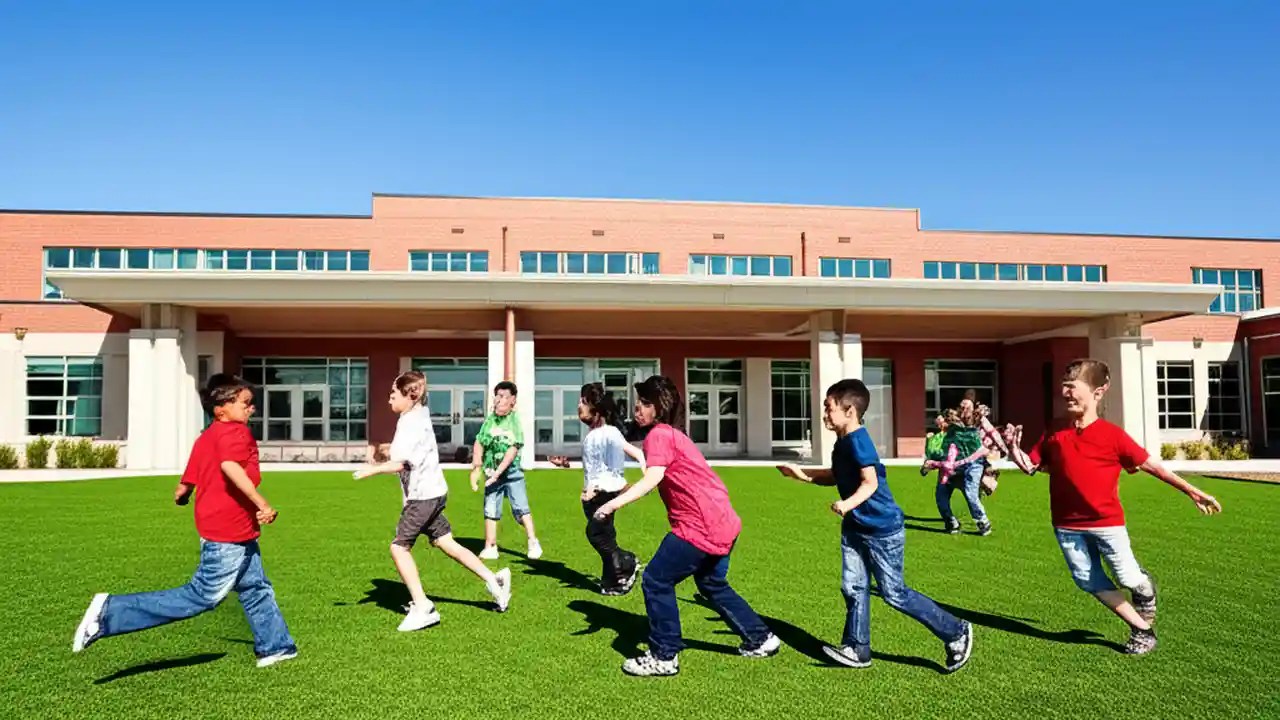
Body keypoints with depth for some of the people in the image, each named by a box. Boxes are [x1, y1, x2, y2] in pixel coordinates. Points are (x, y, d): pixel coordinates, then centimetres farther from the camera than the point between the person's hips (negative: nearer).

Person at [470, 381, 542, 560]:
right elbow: (479, 445, 4)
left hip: (512, 471, -4)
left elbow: (513, 450, -15)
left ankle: (533, 543, 0)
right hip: (492, 473, 4)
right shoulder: (490, 420, 2)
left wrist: (498, 472, -19)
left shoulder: (515, 420, -9)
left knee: (521, 508, -9)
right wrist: (475, 470, -4)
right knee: (490, 510, 8)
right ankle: (490, 548, 18)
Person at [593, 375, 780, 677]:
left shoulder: (659, 434, -12)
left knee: (656, 581, -2)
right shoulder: (672, 433, 18)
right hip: (723, 524, 10)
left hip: (701, 527, -10)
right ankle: (761, 639, 35)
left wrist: (614, 504, -33)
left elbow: (652, 480, -27)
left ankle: (664, 657, 6)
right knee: (712, 584, 26)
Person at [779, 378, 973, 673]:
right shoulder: (843, 442, 7)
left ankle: (956, 632, 15)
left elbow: (870, 483, -27)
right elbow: (837, 477, 19)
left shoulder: (857, 441, -23)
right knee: (853, 587, 8)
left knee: (895, 593, 0)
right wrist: (803, 474, 13)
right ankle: (856, 649, 19)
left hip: (882, 529, -9)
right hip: (855, 527, 9)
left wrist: (847, 504, -42)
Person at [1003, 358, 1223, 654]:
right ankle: (1141, 627, 27)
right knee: (1092, 583, 9)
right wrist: (1013, 447, -16)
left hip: (1107, 522, -3)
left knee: (1131, 579, 6)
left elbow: (1150, 464, -5)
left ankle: (1147, 622, 38)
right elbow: (1030, 466, 4)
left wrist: (1191, 491, -3)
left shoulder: (1112, 435, -11)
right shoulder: (1054, 433, -1)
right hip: (1067, 525, 4)